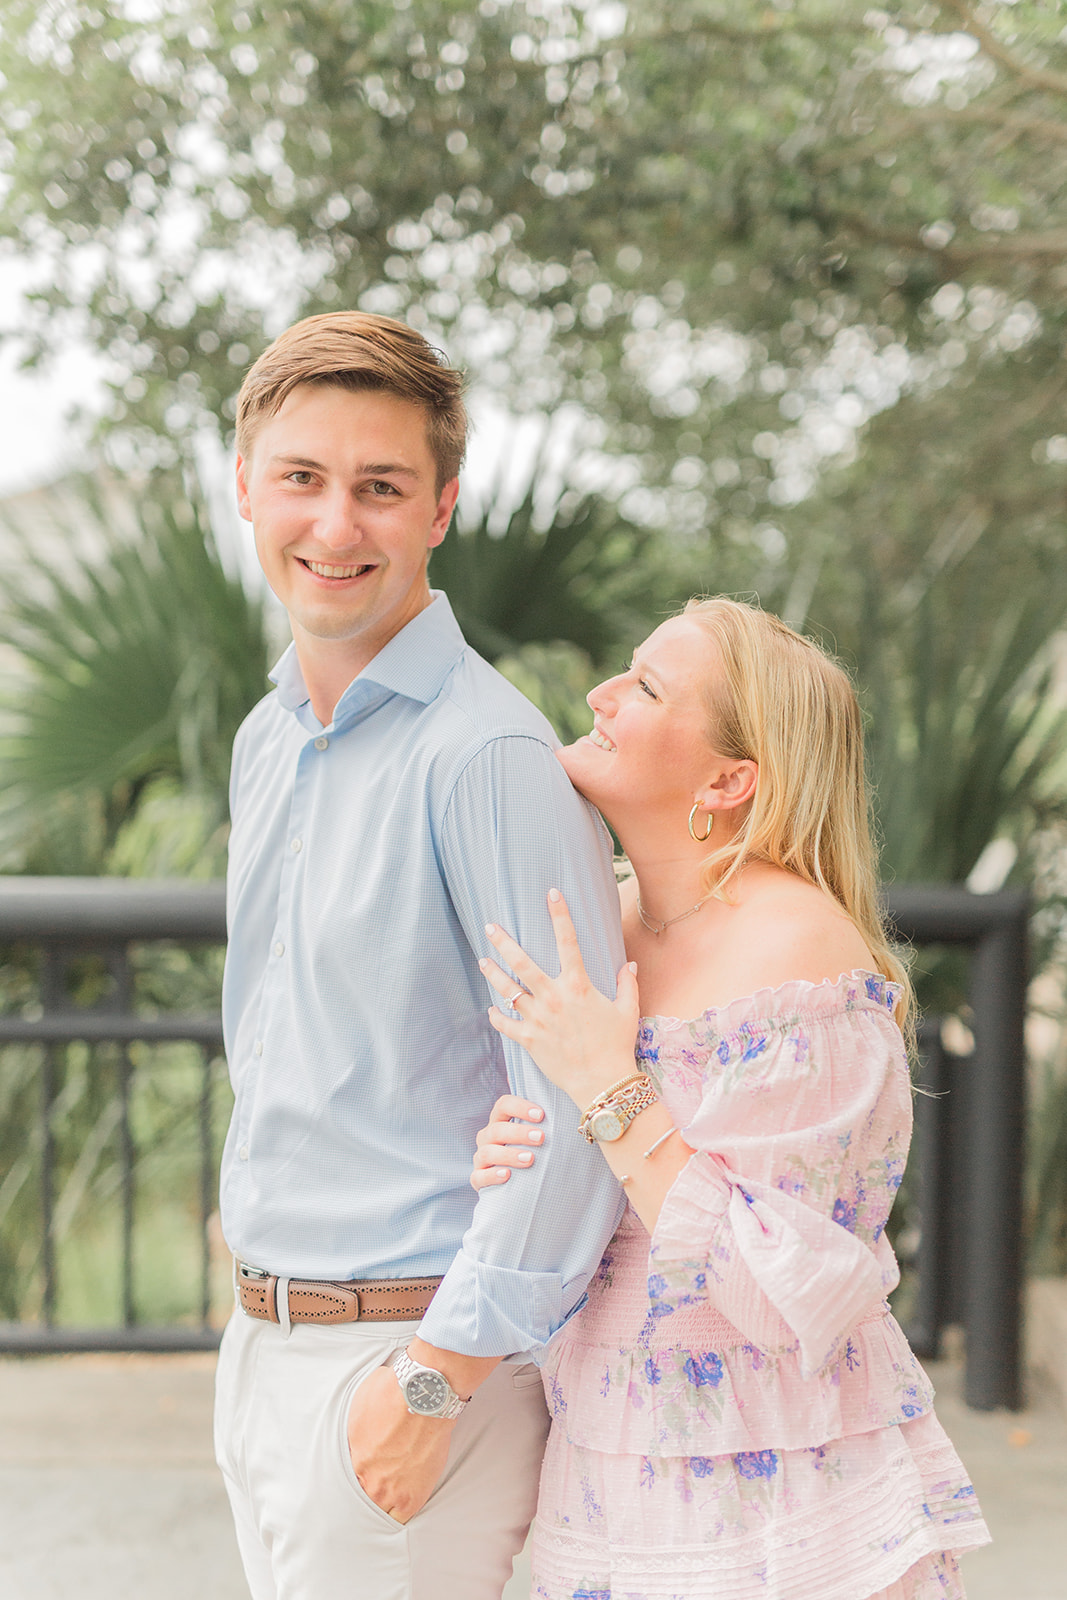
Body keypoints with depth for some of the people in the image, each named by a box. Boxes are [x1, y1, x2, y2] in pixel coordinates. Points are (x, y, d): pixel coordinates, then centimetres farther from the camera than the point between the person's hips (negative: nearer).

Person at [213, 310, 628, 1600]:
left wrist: (436, 1381, -20)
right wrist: (258, 1321, 19)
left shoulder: (488, 755, -19)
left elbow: (581, 1104, -22)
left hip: (412, 1348, -8)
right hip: (260, 1343, 8)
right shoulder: (266, 742, 9)